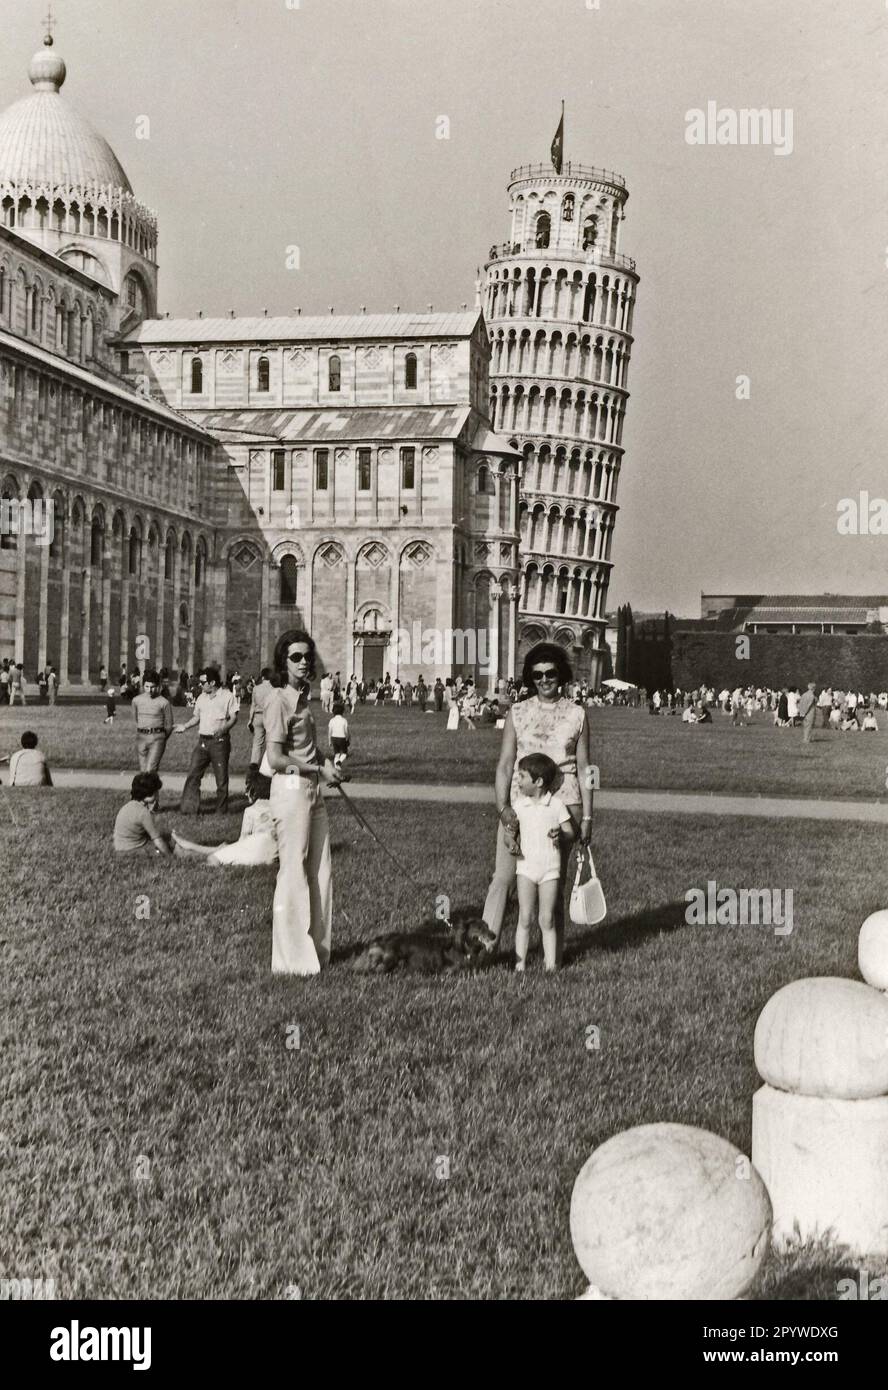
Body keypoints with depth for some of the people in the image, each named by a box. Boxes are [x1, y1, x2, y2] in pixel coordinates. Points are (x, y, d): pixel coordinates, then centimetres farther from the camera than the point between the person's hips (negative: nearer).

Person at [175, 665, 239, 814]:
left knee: (221, 777, 1)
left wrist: (223, 728, -22)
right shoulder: (201, 698, 13)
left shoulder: (227, 696, -3)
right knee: (193, 774, -2)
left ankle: (222, 809, 12)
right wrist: (185, 726, 7)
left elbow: (234, 718, -6)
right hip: (202, 740, 5)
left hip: (219, 741, -5)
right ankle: (190, 808, 0)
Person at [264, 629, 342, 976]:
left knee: (320, 872, 12)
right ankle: (291, 957, 5)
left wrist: (326, 764, 7)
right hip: (291, 789, -9)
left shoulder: (304, 697, 15)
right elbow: (276, 758, -18)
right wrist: (319, 769, -11)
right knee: (293, 872, -3)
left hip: (312, 790, 9)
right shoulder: (280, 700, -11)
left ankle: (316, 947, 23)